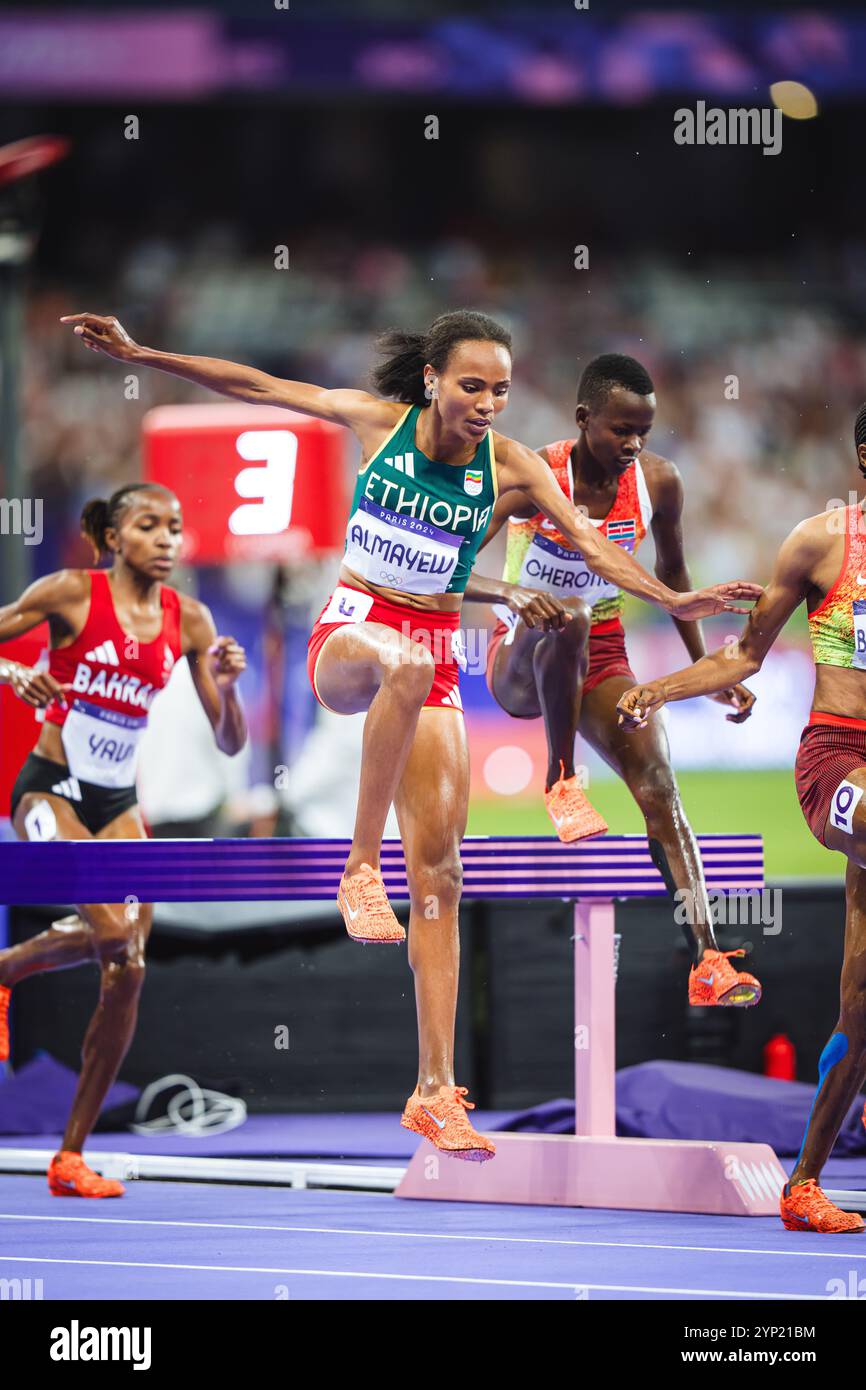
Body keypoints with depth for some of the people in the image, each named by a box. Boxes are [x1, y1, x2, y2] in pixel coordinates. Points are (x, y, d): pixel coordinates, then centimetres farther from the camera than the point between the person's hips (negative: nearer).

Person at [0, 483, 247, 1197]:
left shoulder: (187, 619, 4)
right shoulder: (71, 593, -7)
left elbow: (230, 742, 5)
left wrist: (225, 685, -15)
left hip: (119, 802, 5)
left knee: (127, 973, -5)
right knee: (111, 929, -27)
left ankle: (72, 1156, 5)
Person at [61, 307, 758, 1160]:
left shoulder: (506, 463, -2)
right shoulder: (378, 421, -4)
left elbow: (585, 539, -6)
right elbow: (257, 387, 0)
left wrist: (669, 599, -22)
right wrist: (140, 355, -3)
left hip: (435, 655, 3)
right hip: (349, 633, -2)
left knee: (439, 869, -5)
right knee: (406, 662, -42)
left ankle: (435, 1091, -5)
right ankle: (361, 867, -33)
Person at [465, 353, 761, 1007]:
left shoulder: (659, 481, -8)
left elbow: (672, 574, 12)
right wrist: (512, 592, -47)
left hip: (602, 658, 4)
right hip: (521, 661, -4)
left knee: (660, 787, -17)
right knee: (567, 616, -39)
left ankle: (708, 963, -23)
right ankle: (561, 781, -20)